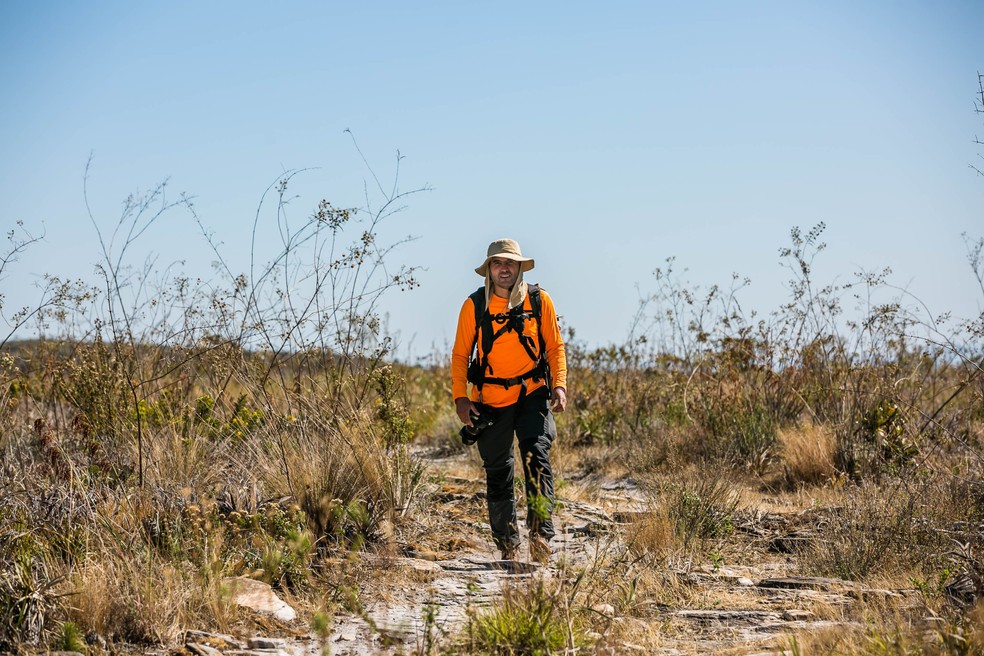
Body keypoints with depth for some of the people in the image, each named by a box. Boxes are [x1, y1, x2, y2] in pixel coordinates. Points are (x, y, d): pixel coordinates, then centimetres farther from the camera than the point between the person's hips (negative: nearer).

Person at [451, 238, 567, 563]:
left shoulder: (539, 300, -1)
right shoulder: (474, 305, -2)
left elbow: (555, 347, 7)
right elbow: (460, 354, 4)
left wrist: (559, 385, -7)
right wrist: (460, 397, -7)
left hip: (532, 394, -1)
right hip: (491, 400, 1)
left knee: (537, 457, -21)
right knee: (498, 475, 6)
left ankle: (541, 534, -21)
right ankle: (507, 546, 19)